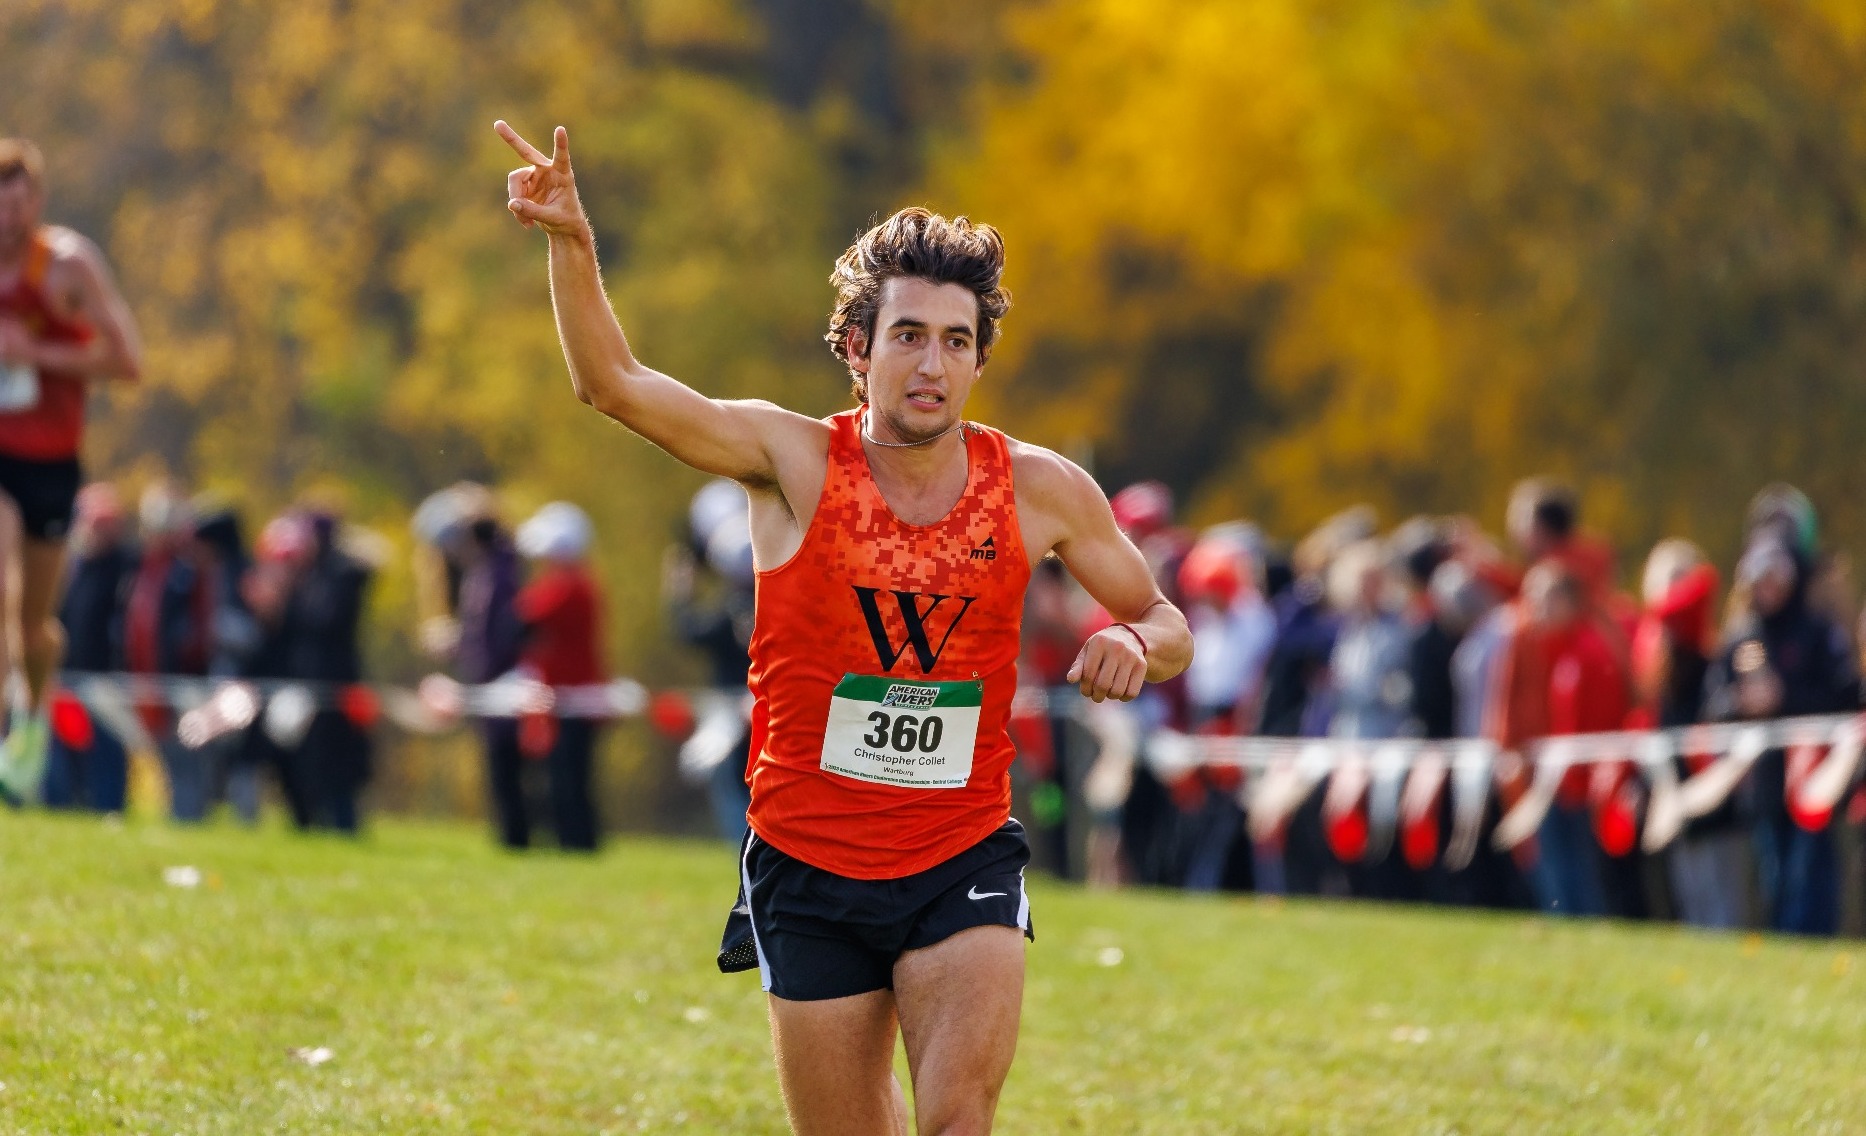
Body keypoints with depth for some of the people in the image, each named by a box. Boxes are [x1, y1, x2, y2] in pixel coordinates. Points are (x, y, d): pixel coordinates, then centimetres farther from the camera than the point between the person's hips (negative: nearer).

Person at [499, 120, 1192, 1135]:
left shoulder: (1040, 490, -2)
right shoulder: (795, 461, -6)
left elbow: (1165, 624, 10)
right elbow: (614, 385, -14)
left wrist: (1135, 645, -14)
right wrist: (572, 245, -29)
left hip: (964, 863, 0)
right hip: (809, 868, 0)